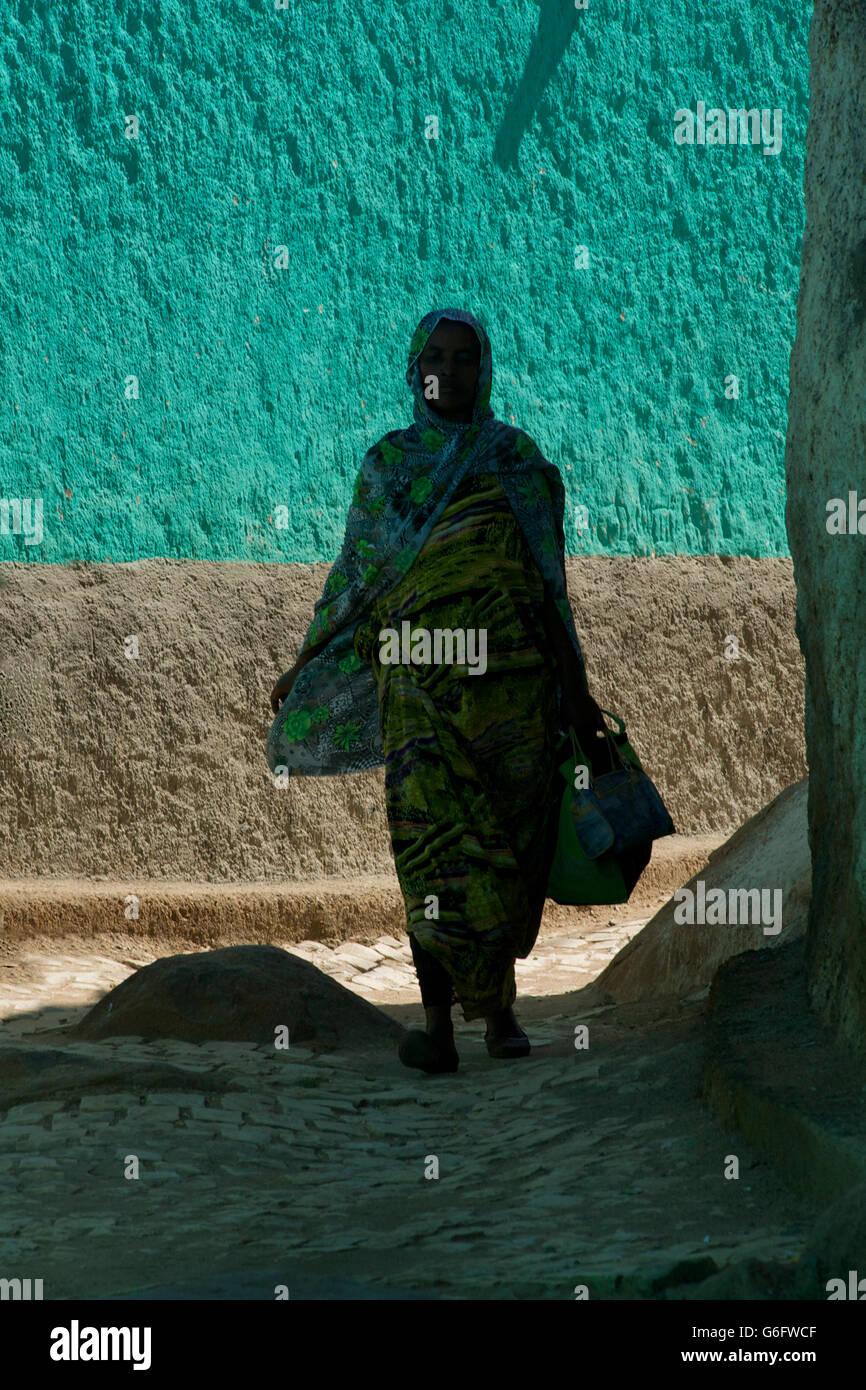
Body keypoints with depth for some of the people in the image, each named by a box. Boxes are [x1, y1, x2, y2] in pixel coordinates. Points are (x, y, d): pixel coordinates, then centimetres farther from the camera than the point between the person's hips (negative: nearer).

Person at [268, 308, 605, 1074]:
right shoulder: (386, 464, 11)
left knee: (509, 842, 2)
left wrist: (576, 689, 8)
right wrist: (302, 668, 13)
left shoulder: (519, 457, 10)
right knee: (431, 835, -13)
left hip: (512, 672, 1)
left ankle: (499, 999, 18)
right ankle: (438, 1019, -13)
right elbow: (354, 577, 15)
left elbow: (551, 580, 10)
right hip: (418, 670, 0)